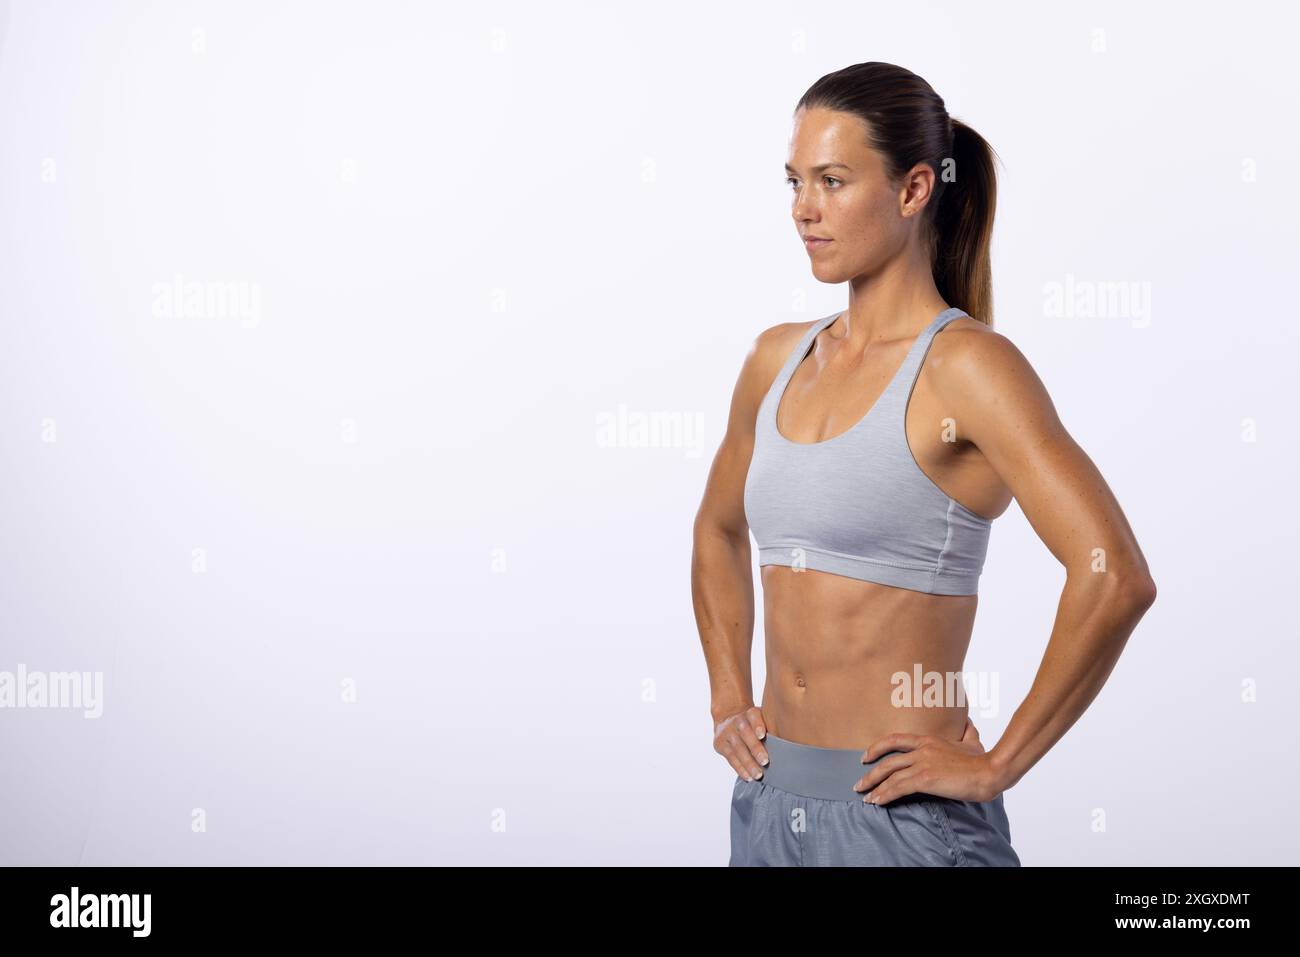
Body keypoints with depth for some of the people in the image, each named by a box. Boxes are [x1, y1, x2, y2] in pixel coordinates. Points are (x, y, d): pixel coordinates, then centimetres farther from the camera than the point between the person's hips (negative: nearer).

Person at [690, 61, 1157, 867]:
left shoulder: (966, 364, -14)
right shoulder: (777, 359, 6)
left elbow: (1116, 579, -23)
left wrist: (998, 766, -16)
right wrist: (728, 700, 12)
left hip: (902, 811, -6)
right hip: (770, 801, 6)